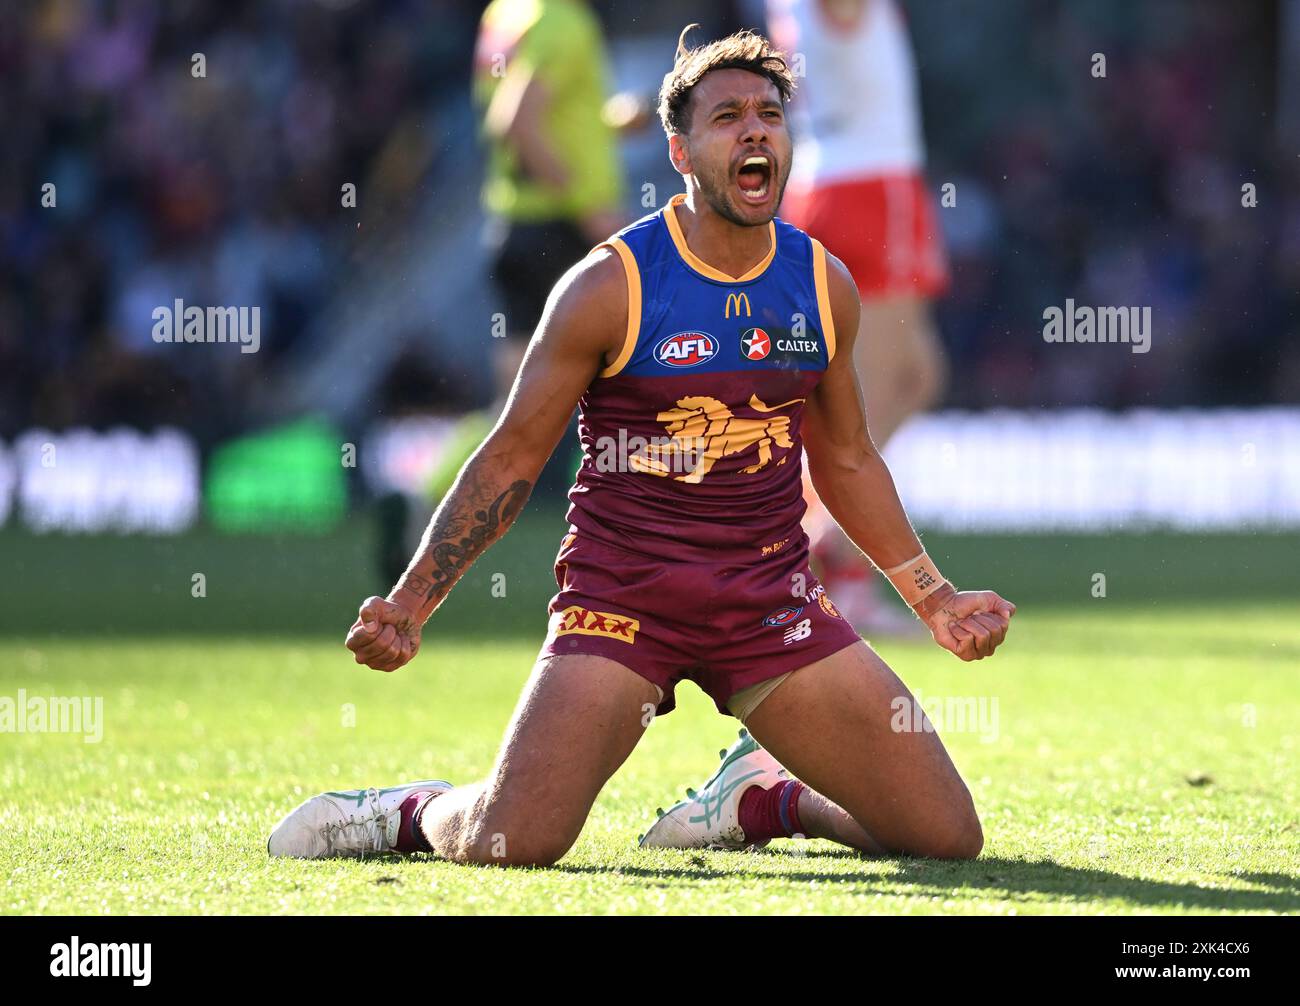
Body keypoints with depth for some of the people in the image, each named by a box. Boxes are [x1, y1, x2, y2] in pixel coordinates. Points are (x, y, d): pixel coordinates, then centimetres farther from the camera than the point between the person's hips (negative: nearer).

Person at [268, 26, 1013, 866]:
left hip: (772, 600, 4)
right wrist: (408, 607, -9)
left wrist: (935, 599, 15)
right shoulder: (610, 286, -9)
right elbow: (511, 460, -3)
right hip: (623, 597, -4)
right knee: (507, 848, -21)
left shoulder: (826, 287, 4)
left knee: (949, 837, -2)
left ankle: (761, 797, 26)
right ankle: (409, 814, 16)